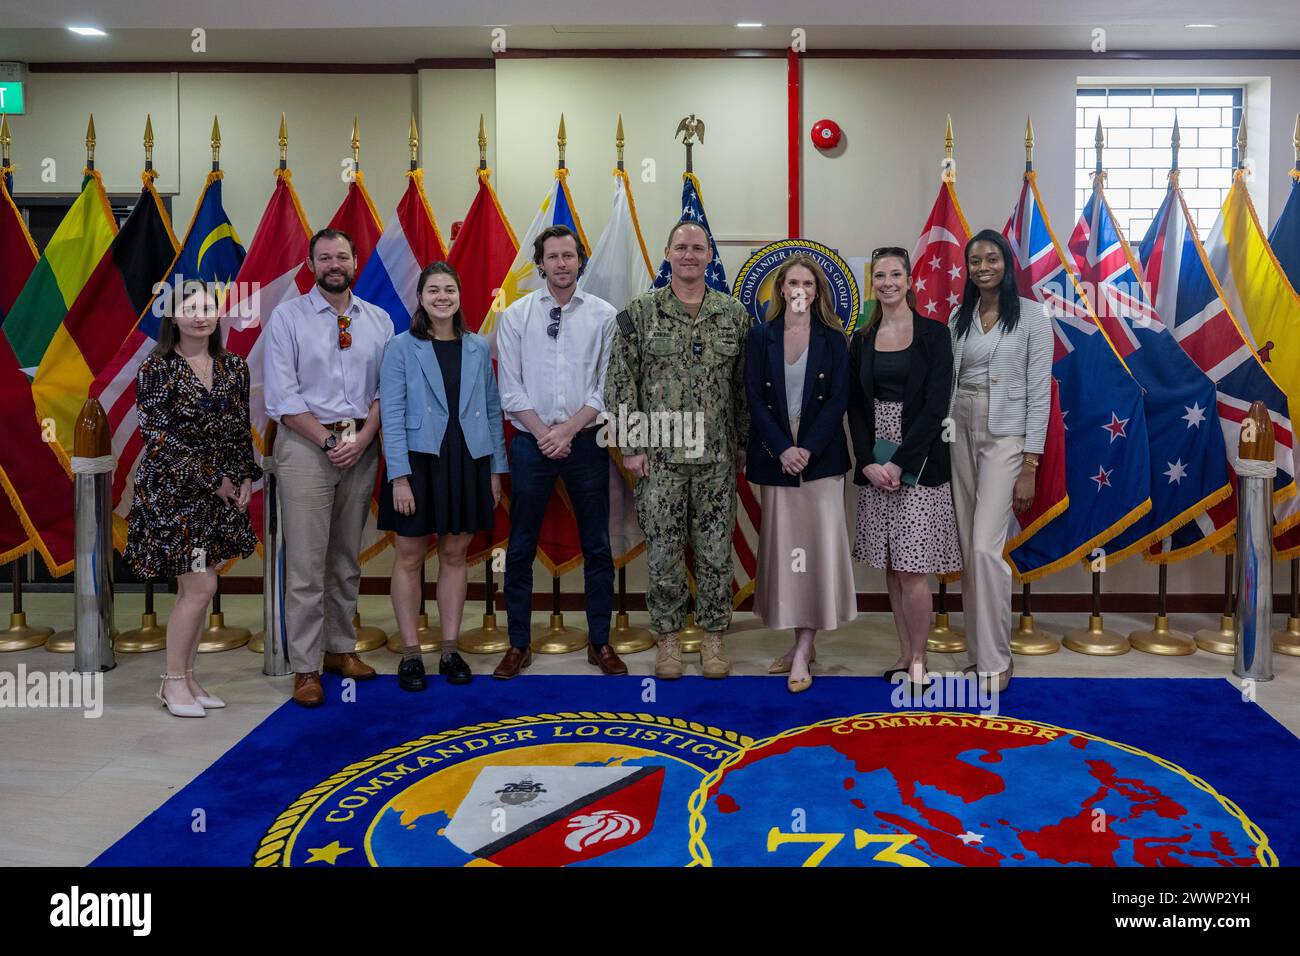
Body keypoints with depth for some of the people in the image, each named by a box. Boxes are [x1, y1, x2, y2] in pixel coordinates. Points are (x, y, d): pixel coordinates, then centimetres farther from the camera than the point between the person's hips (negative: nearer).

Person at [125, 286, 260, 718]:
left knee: (192, 588, 9)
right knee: (200, 586, -8)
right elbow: (156, 435, -12)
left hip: (220, 491, 5)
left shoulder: (233, 367, 8)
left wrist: (246, 478, 0)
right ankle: (174, 681, 7)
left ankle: (184, 679, 19)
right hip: (173, 489, -5)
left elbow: (241, 430, 13)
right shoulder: (157, 368, -7)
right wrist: (212, 480, -14)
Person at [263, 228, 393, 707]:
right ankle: (305, 667, 5)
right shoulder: (288, 317, -1)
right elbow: (282, 396, -6)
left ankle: (341, 649, 25)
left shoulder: (379, 320, 9)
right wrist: (329, 440, -12)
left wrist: (363, 438, -9)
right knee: (306, 563, -2)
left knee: (347, 559, 13)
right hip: (306, 445, -3)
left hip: (362, 446, 4)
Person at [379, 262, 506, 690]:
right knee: (410, 557, 4)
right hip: (418, 461, -3)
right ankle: (410, 654, 14)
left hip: (467, 462, 3)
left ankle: (450, 650, 19)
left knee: (455, 555, 9)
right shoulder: (401, 347, -2)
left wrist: (496, 469, 6)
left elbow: (492, 410, 10)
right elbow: (391, 414, -7)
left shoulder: (477, 348, 7)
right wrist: (399, 476, -14)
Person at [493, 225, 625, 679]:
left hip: (585, 442, 0)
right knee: (521, 548, 5)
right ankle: (519, 645, 17)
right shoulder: (516, 315, 1)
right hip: (531, 443, 0)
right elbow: (510, 388, -1)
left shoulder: (603, 315, 1)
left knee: (597, 546, 7)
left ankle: (600, 643, 19)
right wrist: (543, 433, -9)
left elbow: (607, 387, -2)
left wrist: (567, 430, -10)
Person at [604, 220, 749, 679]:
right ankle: (668, 637, 19)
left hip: (718, 457, 1)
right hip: (659, 456, -1)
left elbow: (745, 385, 8)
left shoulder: (734, 314, 5)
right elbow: (620, 382, -1)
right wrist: (631, 446, -5)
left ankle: (713, 636, 20)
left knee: (716, 551, 7)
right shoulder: (639, 313, 0)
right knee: (663, 551, 5)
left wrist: (743, 443, 6)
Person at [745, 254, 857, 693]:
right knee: (783, 545, 4)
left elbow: (837, 400, -3)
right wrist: (783, 450, -12)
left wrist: (807, 449, -14)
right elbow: (755, 399, -1)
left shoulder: (833, 339, 3)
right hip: (775, 456, 1)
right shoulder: (761, 337, 4)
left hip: (820, 456, -1)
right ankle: (800, 644, 14)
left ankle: (802, 652, -4)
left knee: (818, 543, -6)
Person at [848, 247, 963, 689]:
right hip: (874, 465, 4)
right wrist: (868, 463, -7)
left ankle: (918, 661, 8)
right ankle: (905, 653, 20)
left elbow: (935, 406, -9)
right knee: (892, 566, 9)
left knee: (912, 568, -6)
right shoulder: (862, 339, 9)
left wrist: (898, 464, -15)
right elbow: (856, 406, 6)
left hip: (917, 463, -4)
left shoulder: (933, 334, -3)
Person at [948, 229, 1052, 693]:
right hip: (961, 433, 5)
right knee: (968, 551, 6)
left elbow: (1039, 392, -7)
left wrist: (1030, 466, -12)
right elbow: (948, 382, 12)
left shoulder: (1031, 318, -4)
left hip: (1005, 437, -5)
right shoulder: (959, 317, 10)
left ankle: (994, 662, -3)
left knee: (985, 548, -14)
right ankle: (980, 653, 17)